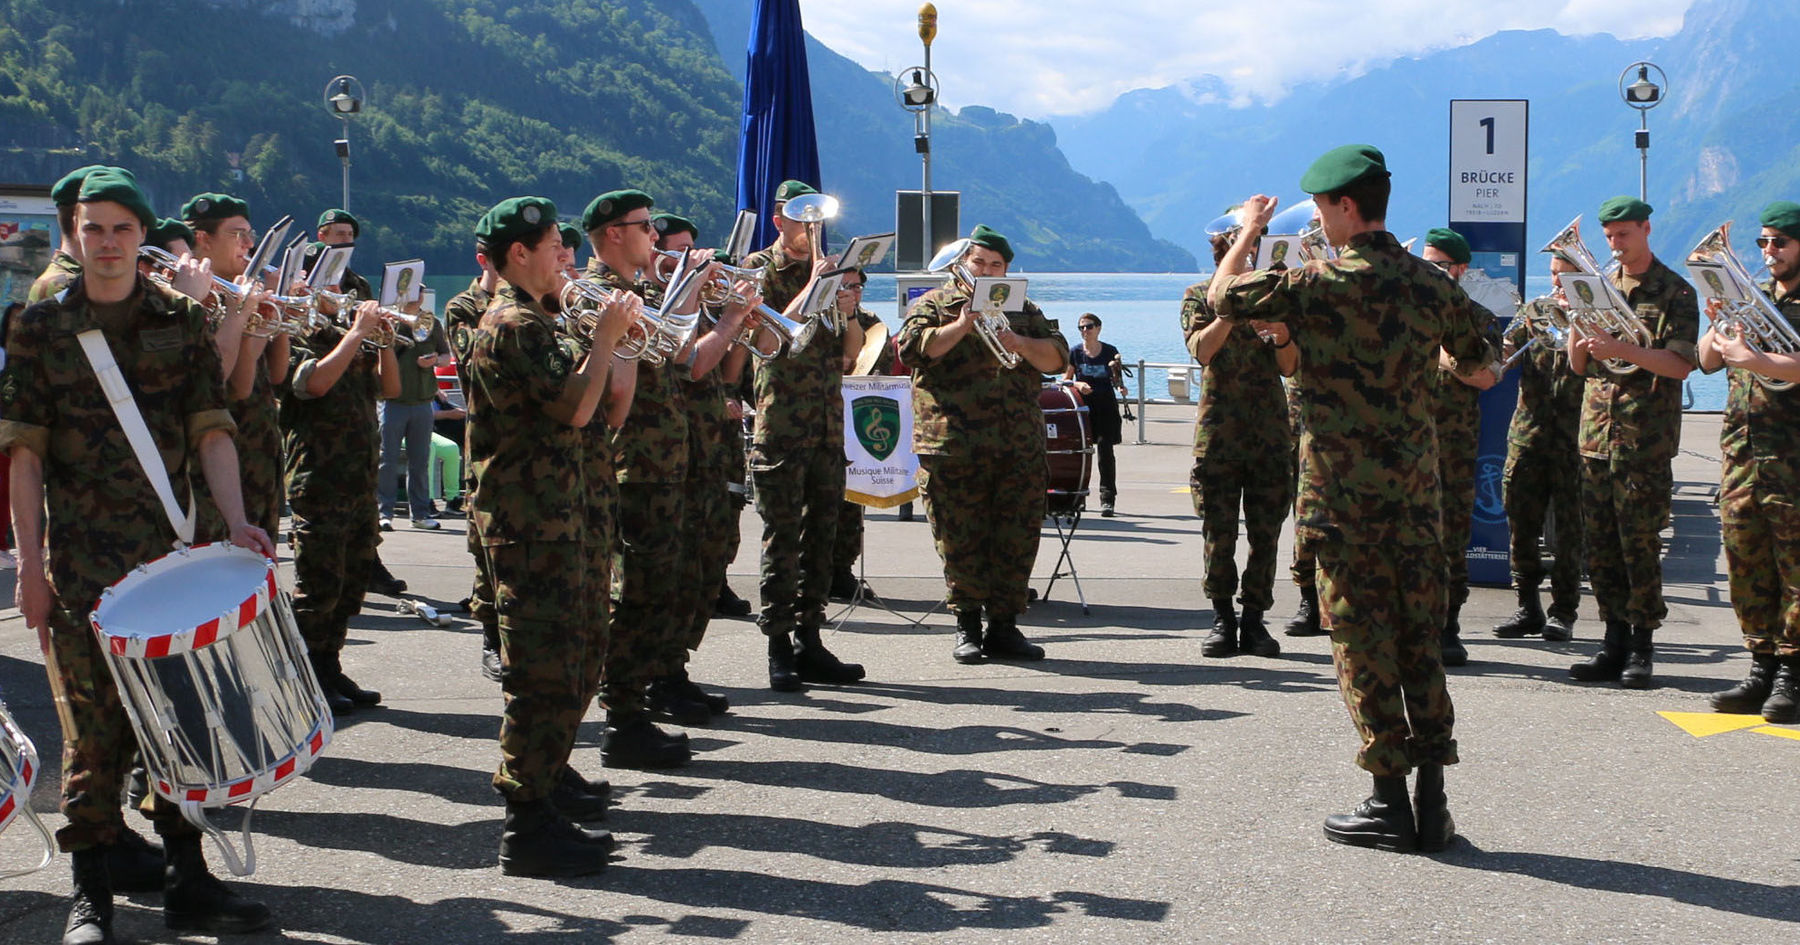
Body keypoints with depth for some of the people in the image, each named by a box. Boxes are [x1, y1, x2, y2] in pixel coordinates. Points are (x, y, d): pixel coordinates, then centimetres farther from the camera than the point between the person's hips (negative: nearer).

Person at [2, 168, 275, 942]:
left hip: (172, 546, 2)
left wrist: (236, 521, -11)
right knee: (93, 721, -2)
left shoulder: (182, 321, 7)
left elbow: (211, 431, 2)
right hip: (81, 556, -2)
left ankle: (186, 881, 15)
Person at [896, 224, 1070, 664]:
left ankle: (1003, 627, 9)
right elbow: (912, 348, -6)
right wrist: (962, 325, -12)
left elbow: (1058, 358, 9)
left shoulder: (1024, 310, 21)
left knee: (1018, 540, 2)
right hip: (954, 446, -3)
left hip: (1020, 449, 3)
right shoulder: (934, 304, 11)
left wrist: (1018, 343, -7)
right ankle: (967, 628, 8)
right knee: (961, 540, -2)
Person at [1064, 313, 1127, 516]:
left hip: (1106, 405, -1)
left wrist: (1116, 370, -12)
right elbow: (1065, 380, 9)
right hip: (1083, 405, 1)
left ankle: (1107, 499, -8)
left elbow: (1117, 383, 9)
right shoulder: (1074, 352, 5)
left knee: (1105, 449, -9)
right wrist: (1077, 385, -11)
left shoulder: (1110, 352, 4)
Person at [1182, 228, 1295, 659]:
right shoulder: (1200, 296, 7)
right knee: (1219, 531, -1)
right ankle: (1223, 620, 8)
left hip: (1270, 431, 2)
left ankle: (1254, 619, 9)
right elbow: (1201, 349, -12)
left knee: (1265, 532, 1)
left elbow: (1289, 368, 6)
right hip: (1219, 429, -2)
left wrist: (1281, 333, -13)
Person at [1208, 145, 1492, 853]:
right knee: (1420, 635, 9)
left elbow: (1224, 295, -2)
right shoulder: (1429, 281, 6)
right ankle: (1431, 803, 11)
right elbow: (1478, 363, 16)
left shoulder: (1324, 283, -11)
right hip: (1415, 483, 5)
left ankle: (1390, 802, 4)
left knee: (1362, 639, 1)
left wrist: (1249, 230, 14)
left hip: (1345, 490, -5)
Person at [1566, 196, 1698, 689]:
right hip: (1596, 431, 5)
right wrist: (1576, 325, -6)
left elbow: (1681, 365, -11)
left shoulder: (1675, 292, 0)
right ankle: (1615, 640, 12)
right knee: (1601, 543, 5)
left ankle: (1642, 646, 4)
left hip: (1646, 438, -5)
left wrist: (1622, 349, -22)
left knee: (1640, 542, -4)